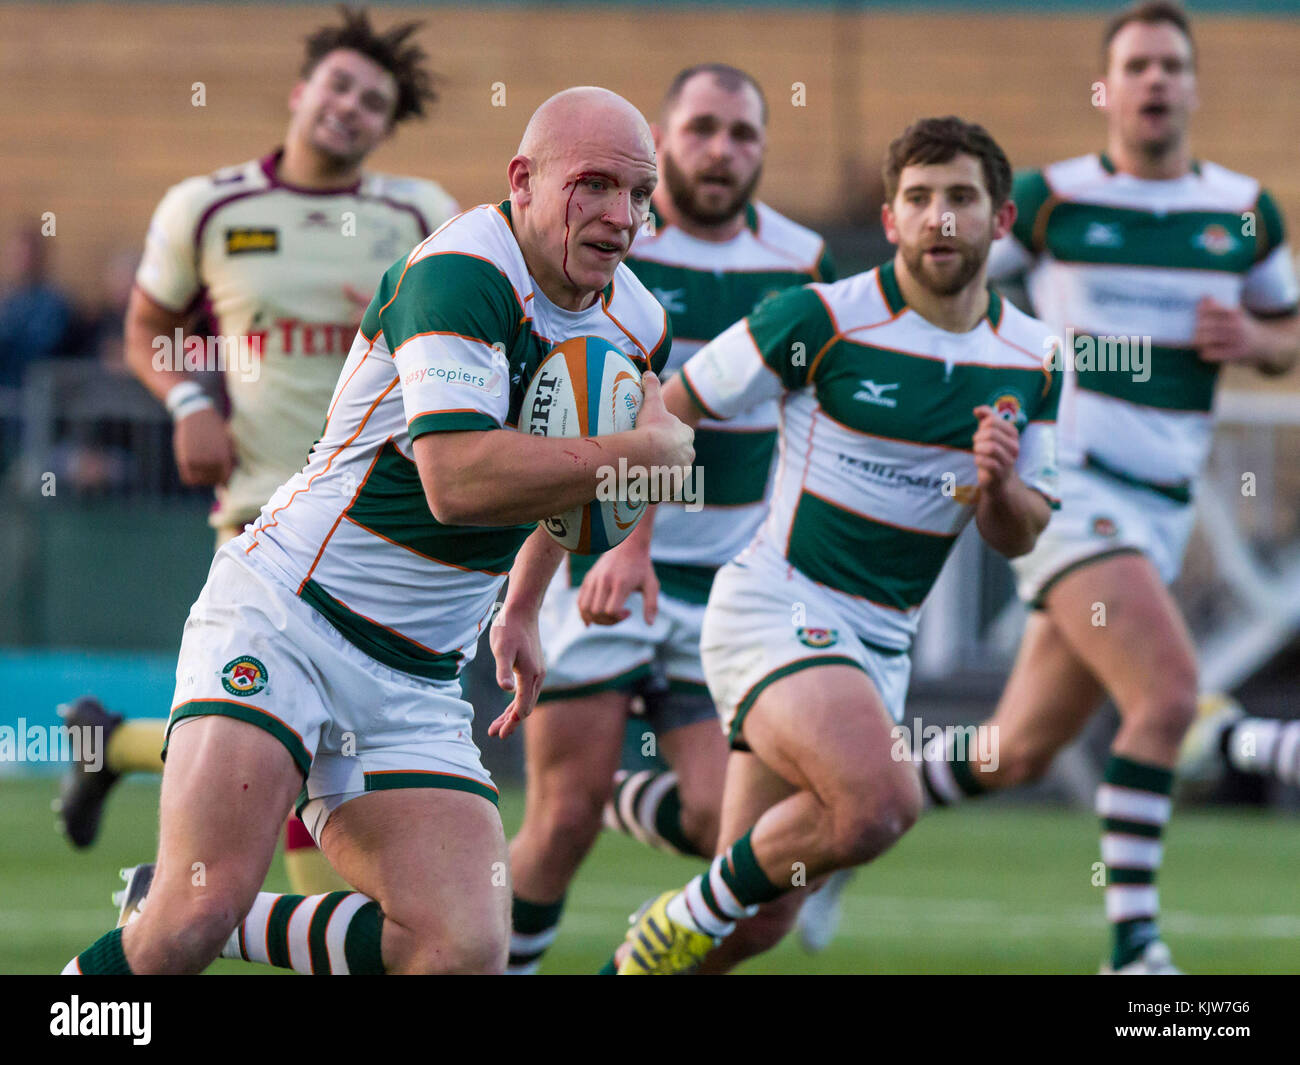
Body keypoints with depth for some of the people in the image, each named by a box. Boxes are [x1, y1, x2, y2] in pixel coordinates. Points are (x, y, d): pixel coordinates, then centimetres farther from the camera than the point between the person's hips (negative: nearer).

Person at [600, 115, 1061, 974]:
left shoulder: (1032, 362, 4)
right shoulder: (821, 320, -11)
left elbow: (1018, 537, 9)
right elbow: (669, 409, -2)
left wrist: (998, 484, -14)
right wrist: (630, 543, -12)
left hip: (881, 643, 6)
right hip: (777, 607, -6)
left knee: (757, 914, 7)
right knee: (882, 802, -31)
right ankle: (695, 915, -8)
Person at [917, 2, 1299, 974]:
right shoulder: (1052, 199, -2)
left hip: (1158, 516, 5)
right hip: (1067, 487, -5)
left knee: (1014, 757, 10)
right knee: (1170, 689, -26)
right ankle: (1133, 941, -22)